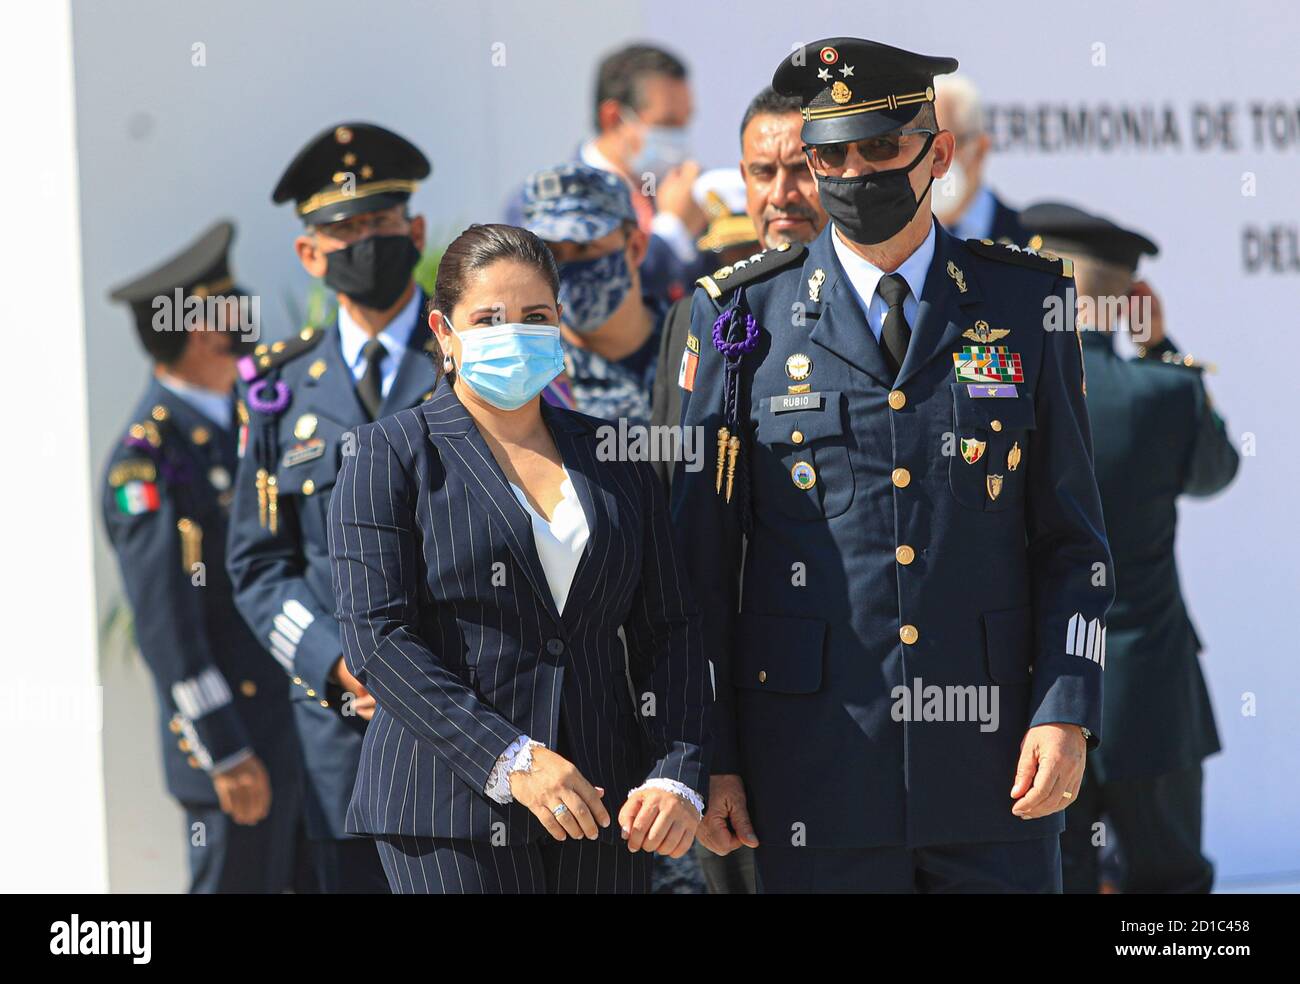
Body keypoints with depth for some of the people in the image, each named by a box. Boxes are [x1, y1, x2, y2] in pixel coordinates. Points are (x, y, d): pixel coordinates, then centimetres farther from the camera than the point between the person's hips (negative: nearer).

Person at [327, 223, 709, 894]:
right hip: (453, 810, -4)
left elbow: (667, 630, 12)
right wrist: (511, 762, -16)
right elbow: (377, 637, -8)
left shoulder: (611, 458, 15)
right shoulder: (390, 454, 3)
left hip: (600, 809, 4)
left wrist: (676, 776, -4)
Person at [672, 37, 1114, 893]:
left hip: (992, 761, 1)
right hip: (817, 758, -1)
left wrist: (1069, 714, -5)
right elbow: (700, 557, 4)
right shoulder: (746, 320, 3)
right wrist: (709, 757, -1)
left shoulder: (1026, 306, 5)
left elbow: (1073, 540, 7)